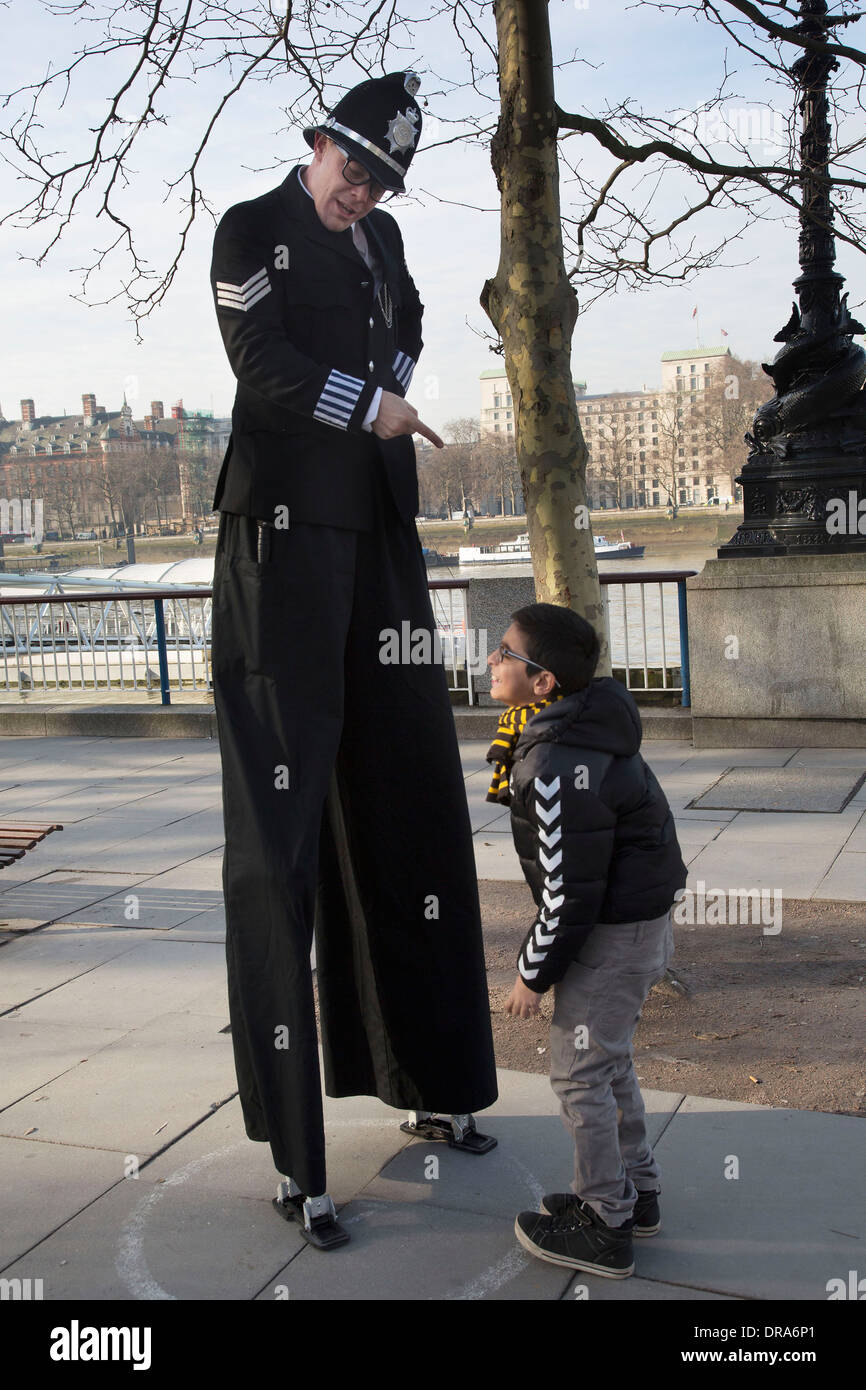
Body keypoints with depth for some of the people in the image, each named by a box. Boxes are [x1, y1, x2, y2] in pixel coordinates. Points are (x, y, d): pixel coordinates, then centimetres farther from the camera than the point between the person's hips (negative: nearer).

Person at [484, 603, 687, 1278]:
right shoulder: (586, 727, 3)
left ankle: (605, 1228, 19)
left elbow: (568, 891, -25)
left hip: (613, 935, -10)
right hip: (639, 920, 10)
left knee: (579, 1073, 4)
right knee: (607, 1060, 22)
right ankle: (635, 1190, 38)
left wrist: (533, 972, -13)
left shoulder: (557, 768, -28)